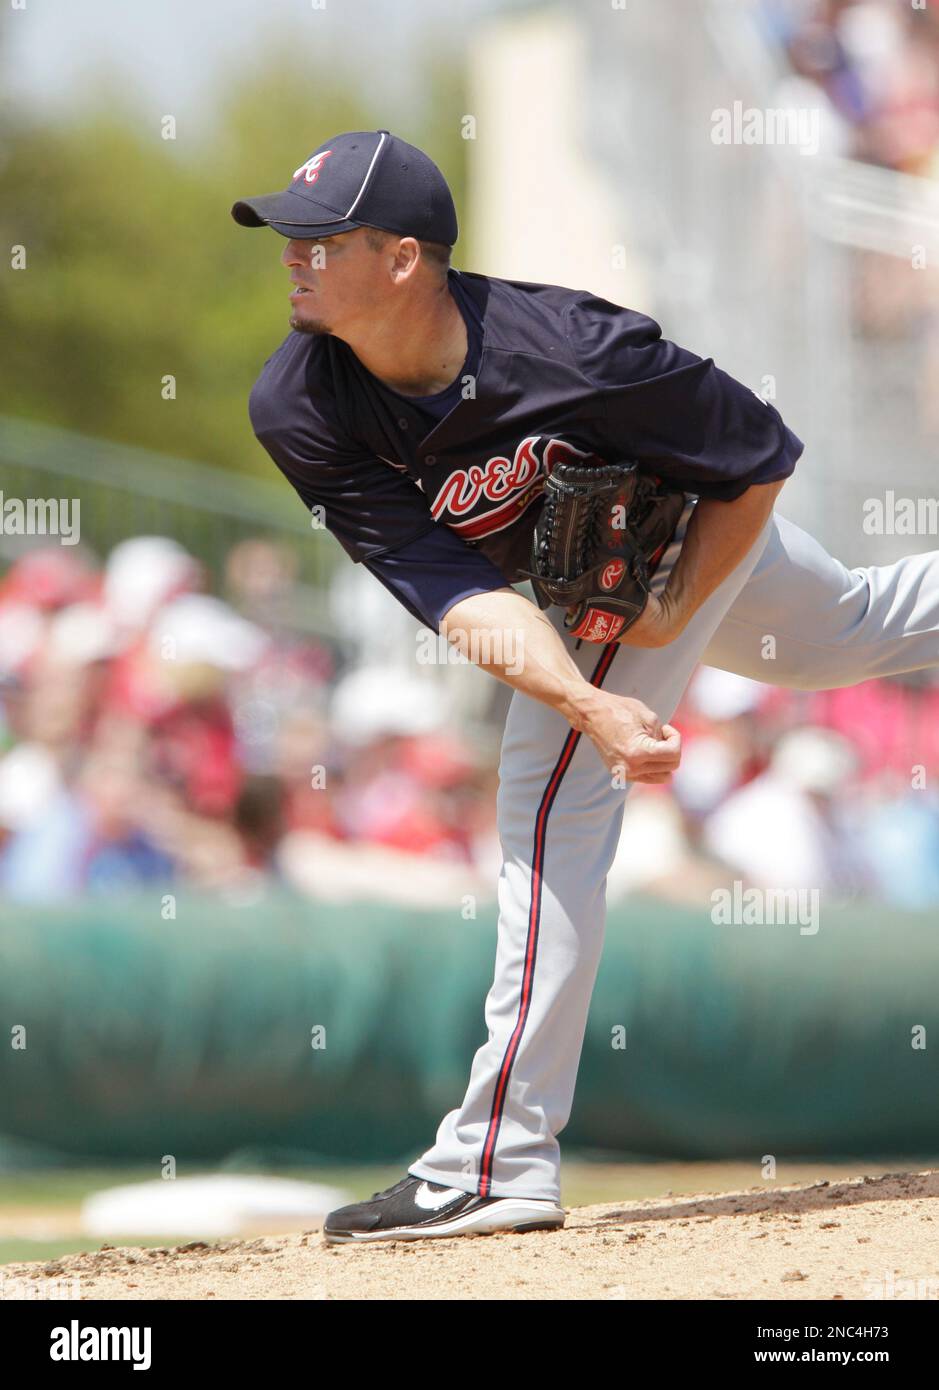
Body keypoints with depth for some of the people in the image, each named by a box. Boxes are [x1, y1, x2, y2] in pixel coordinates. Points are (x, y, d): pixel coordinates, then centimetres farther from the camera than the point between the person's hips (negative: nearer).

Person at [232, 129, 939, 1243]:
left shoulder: (568, 352, -40)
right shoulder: (298, 411, -28)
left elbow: (761, 453, -22)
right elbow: (457, 596, -34)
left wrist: (672, 610, -23)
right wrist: (593, 706, -48)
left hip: (697, 523, -6)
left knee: (553, 796, -18)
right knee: (846, 635, 27)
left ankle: (499, 1162, -17)